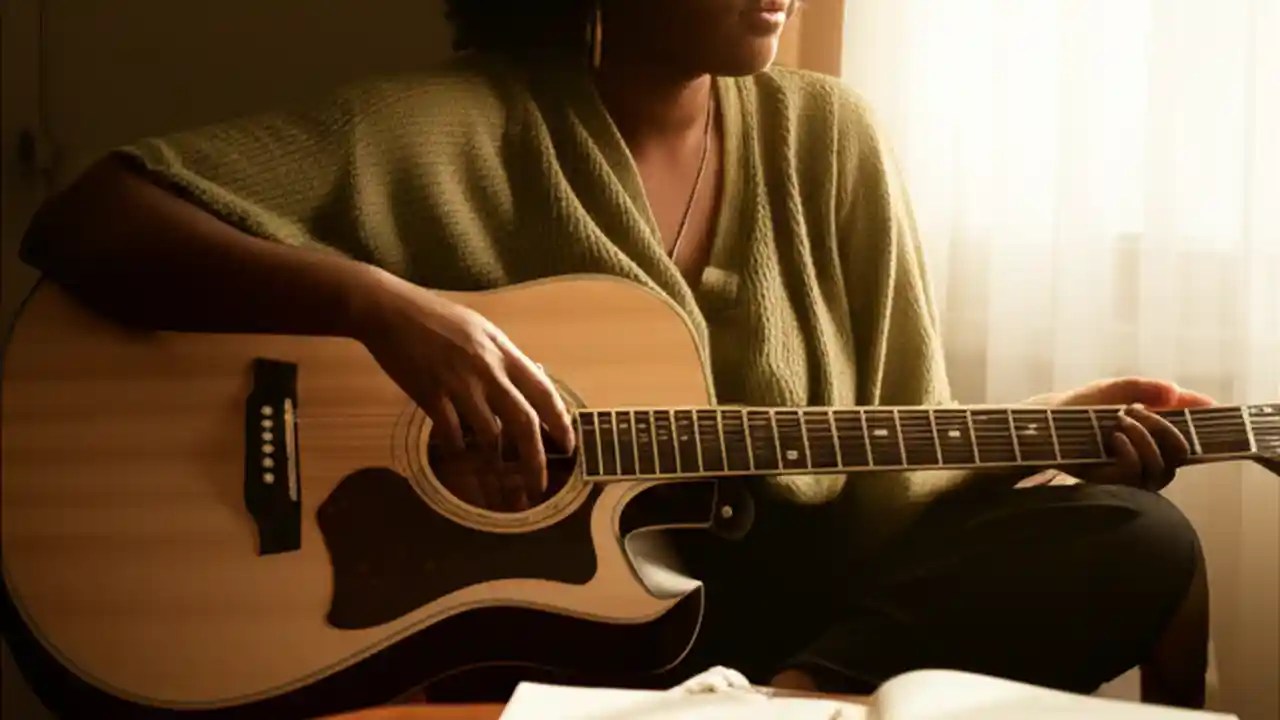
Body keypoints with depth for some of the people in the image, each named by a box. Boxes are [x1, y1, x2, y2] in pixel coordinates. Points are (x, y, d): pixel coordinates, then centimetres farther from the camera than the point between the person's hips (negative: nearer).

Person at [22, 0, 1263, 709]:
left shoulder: (824, 138, 5)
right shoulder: (453, 129, -8)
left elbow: (892, 467, 10)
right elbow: (80, 224, -16)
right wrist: (380, 304, -29)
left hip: (787, 590, 6)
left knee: (1140, 541, -20)